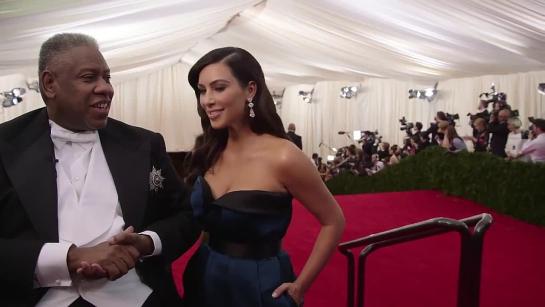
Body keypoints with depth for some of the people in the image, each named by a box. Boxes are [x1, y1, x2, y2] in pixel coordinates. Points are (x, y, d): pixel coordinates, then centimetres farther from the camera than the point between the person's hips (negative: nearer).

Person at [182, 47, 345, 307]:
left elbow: (333, 222, -11)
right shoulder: (209, 154, -3)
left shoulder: (282, 157, -20)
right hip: (205, 280, 5)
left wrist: (300, 286, -10)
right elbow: (194, 222, 7)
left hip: (258, 286, -5)